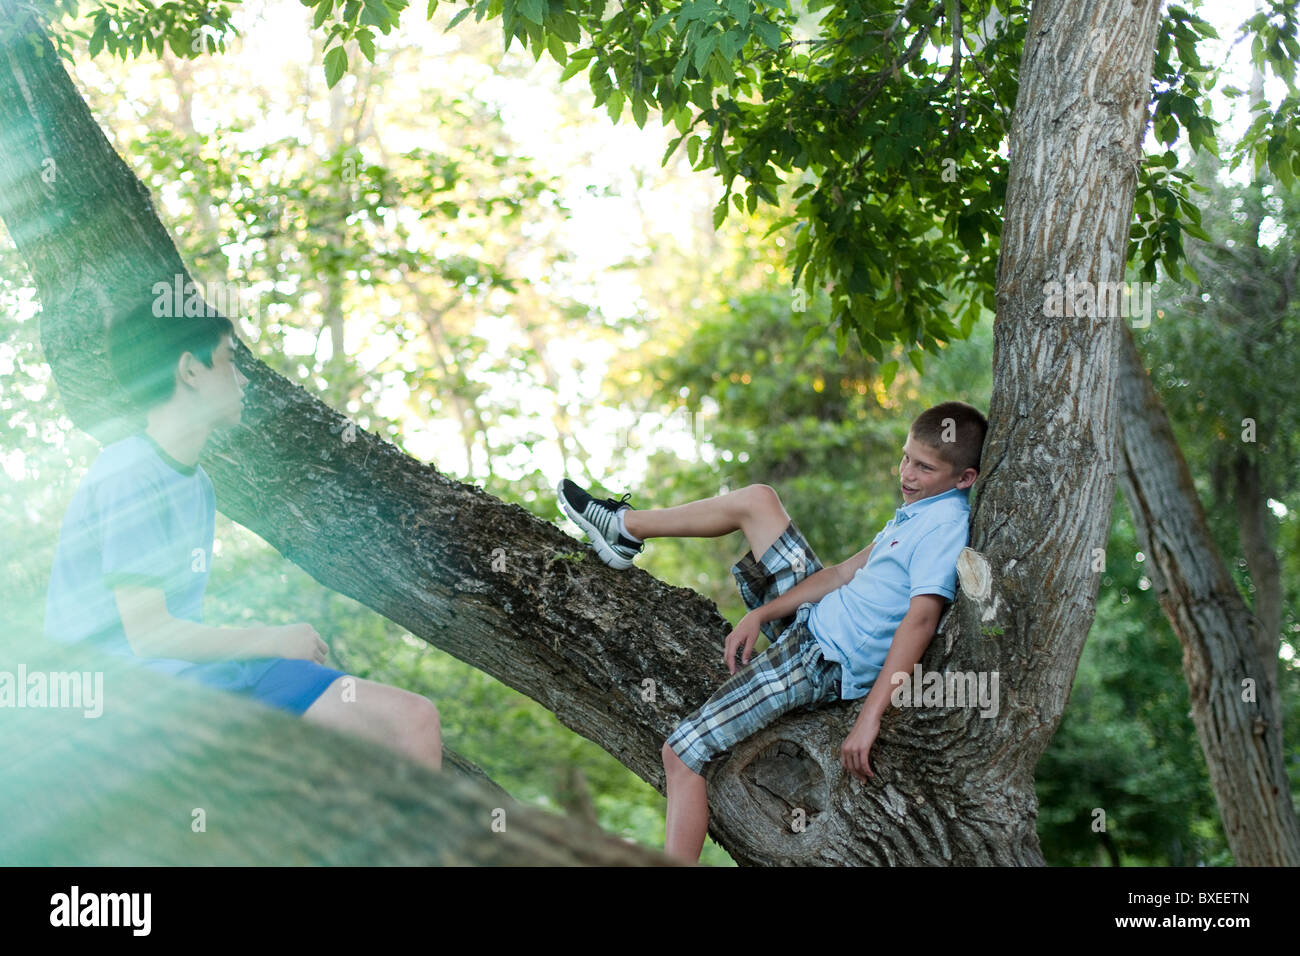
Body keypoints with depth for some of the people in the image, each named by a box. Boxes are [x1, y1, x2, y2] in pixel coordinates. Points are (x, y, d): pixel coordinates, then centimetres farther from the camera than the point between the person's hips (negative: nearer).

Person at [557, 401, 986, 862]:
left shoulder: (944, 526, -21)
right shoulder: (918, 507, 7)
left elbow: (921, 620, -31)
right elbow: (847, 572, 9)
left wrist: (869, 717, -36)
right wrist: (762, 613, 1)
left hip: (824, 663, -10)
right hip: (811, 617, 10)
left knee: (682, 751, -13)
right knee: (756, 499, 17)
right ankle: (624, 529, 28)